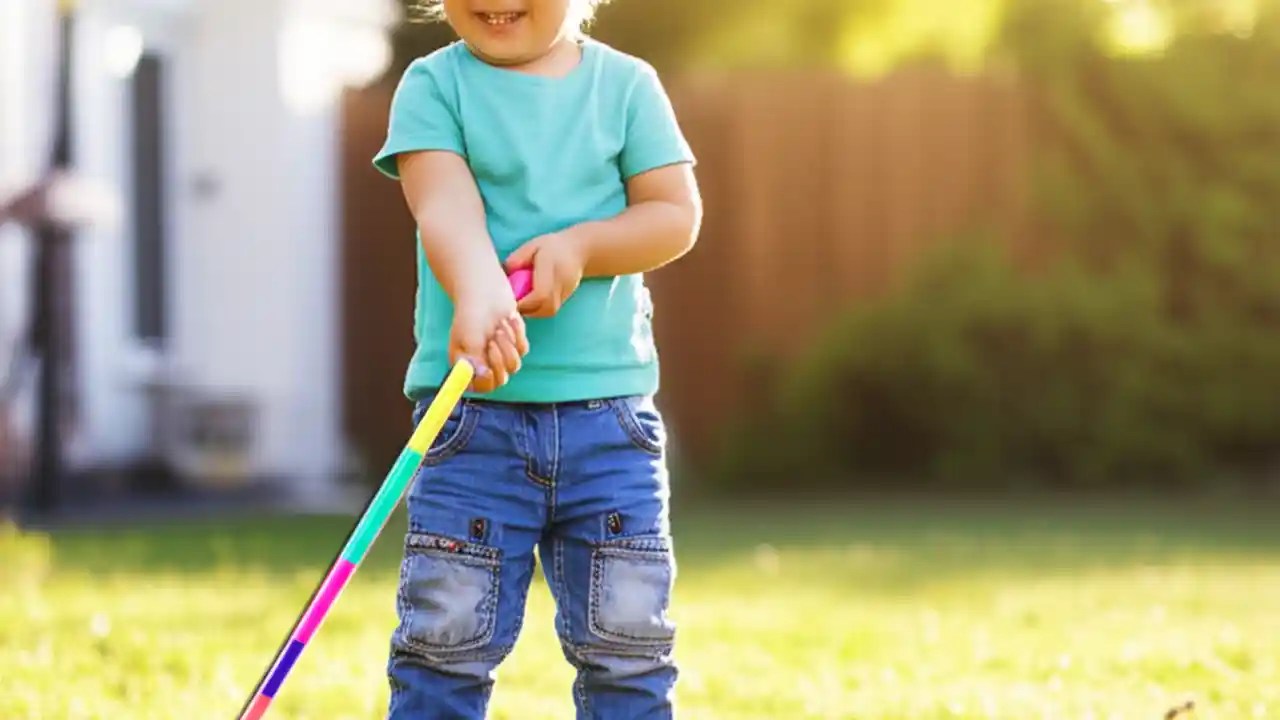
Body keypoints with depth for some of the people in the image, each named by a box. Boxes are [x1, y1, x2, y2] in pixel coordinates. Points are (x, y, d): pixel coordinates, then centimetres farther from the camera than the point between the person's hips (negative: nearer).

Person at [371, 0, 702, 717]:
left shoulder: (626, 83, 6)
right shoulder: (434, 85, -1)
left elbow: (677, 213, 3)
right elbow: (446, 208, -16)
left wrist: (581, 246, -16)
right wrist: (478, 296, -36)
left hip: (608, 403, 2)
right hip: (472, 405, -2)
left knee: (628, 638, 6)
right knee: (447, 637, -1)